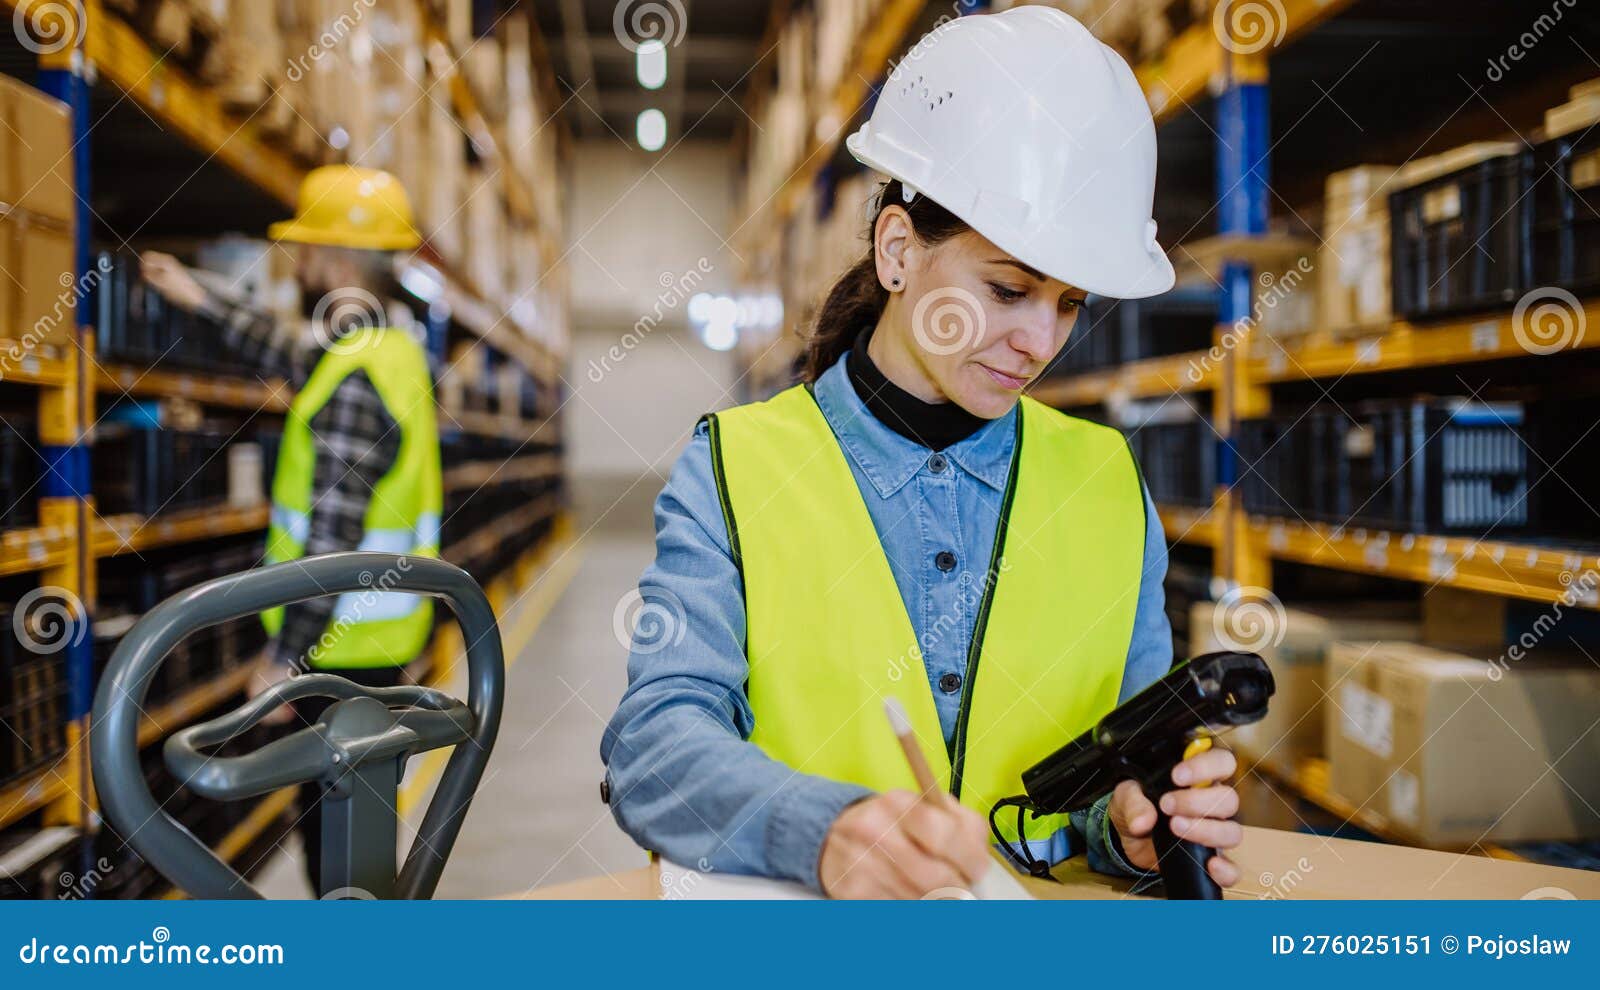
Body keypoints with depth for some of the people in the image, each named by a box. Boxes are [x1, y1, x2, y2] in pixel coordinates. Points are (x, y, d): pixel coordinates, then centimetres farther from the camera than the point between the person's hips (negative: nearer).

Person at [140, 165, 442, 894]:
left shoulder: (355, 381, -21)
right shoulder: (390, 350, 10)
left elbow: (332, 541, -24)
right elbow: (291, 356, 30)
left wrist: (285, 657, -20)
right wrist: (200, 299, 34)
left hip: (348, 645, -10)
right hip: (376, 639, 10)